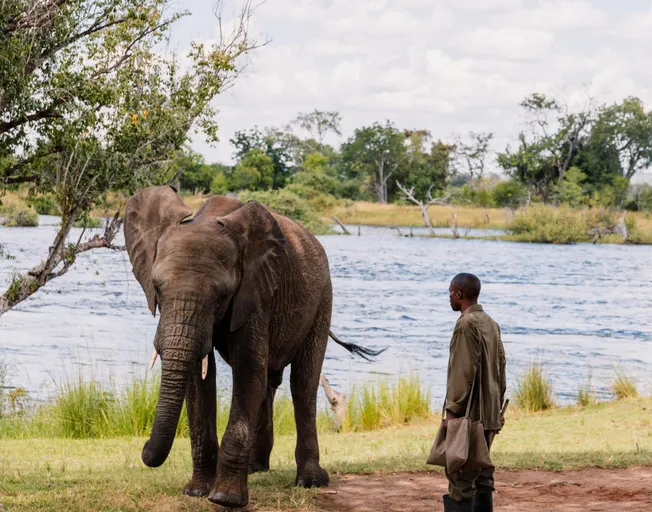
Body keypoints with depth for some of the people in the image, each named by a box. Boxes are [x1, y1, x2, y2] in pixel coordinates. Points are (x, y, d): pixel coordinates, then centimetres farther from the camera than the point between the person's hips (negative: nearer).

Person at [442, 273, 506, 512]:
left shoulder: (467, 324, -14)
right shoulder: (491, 323, 12)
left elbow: (464, 371, -19)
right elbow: (500, 368, 16)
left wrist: (452, 410, -16)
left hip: (469, 414, -9)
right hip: (489, 414, 9)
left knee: (460, 477, -8)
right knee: (482, 477, 12)